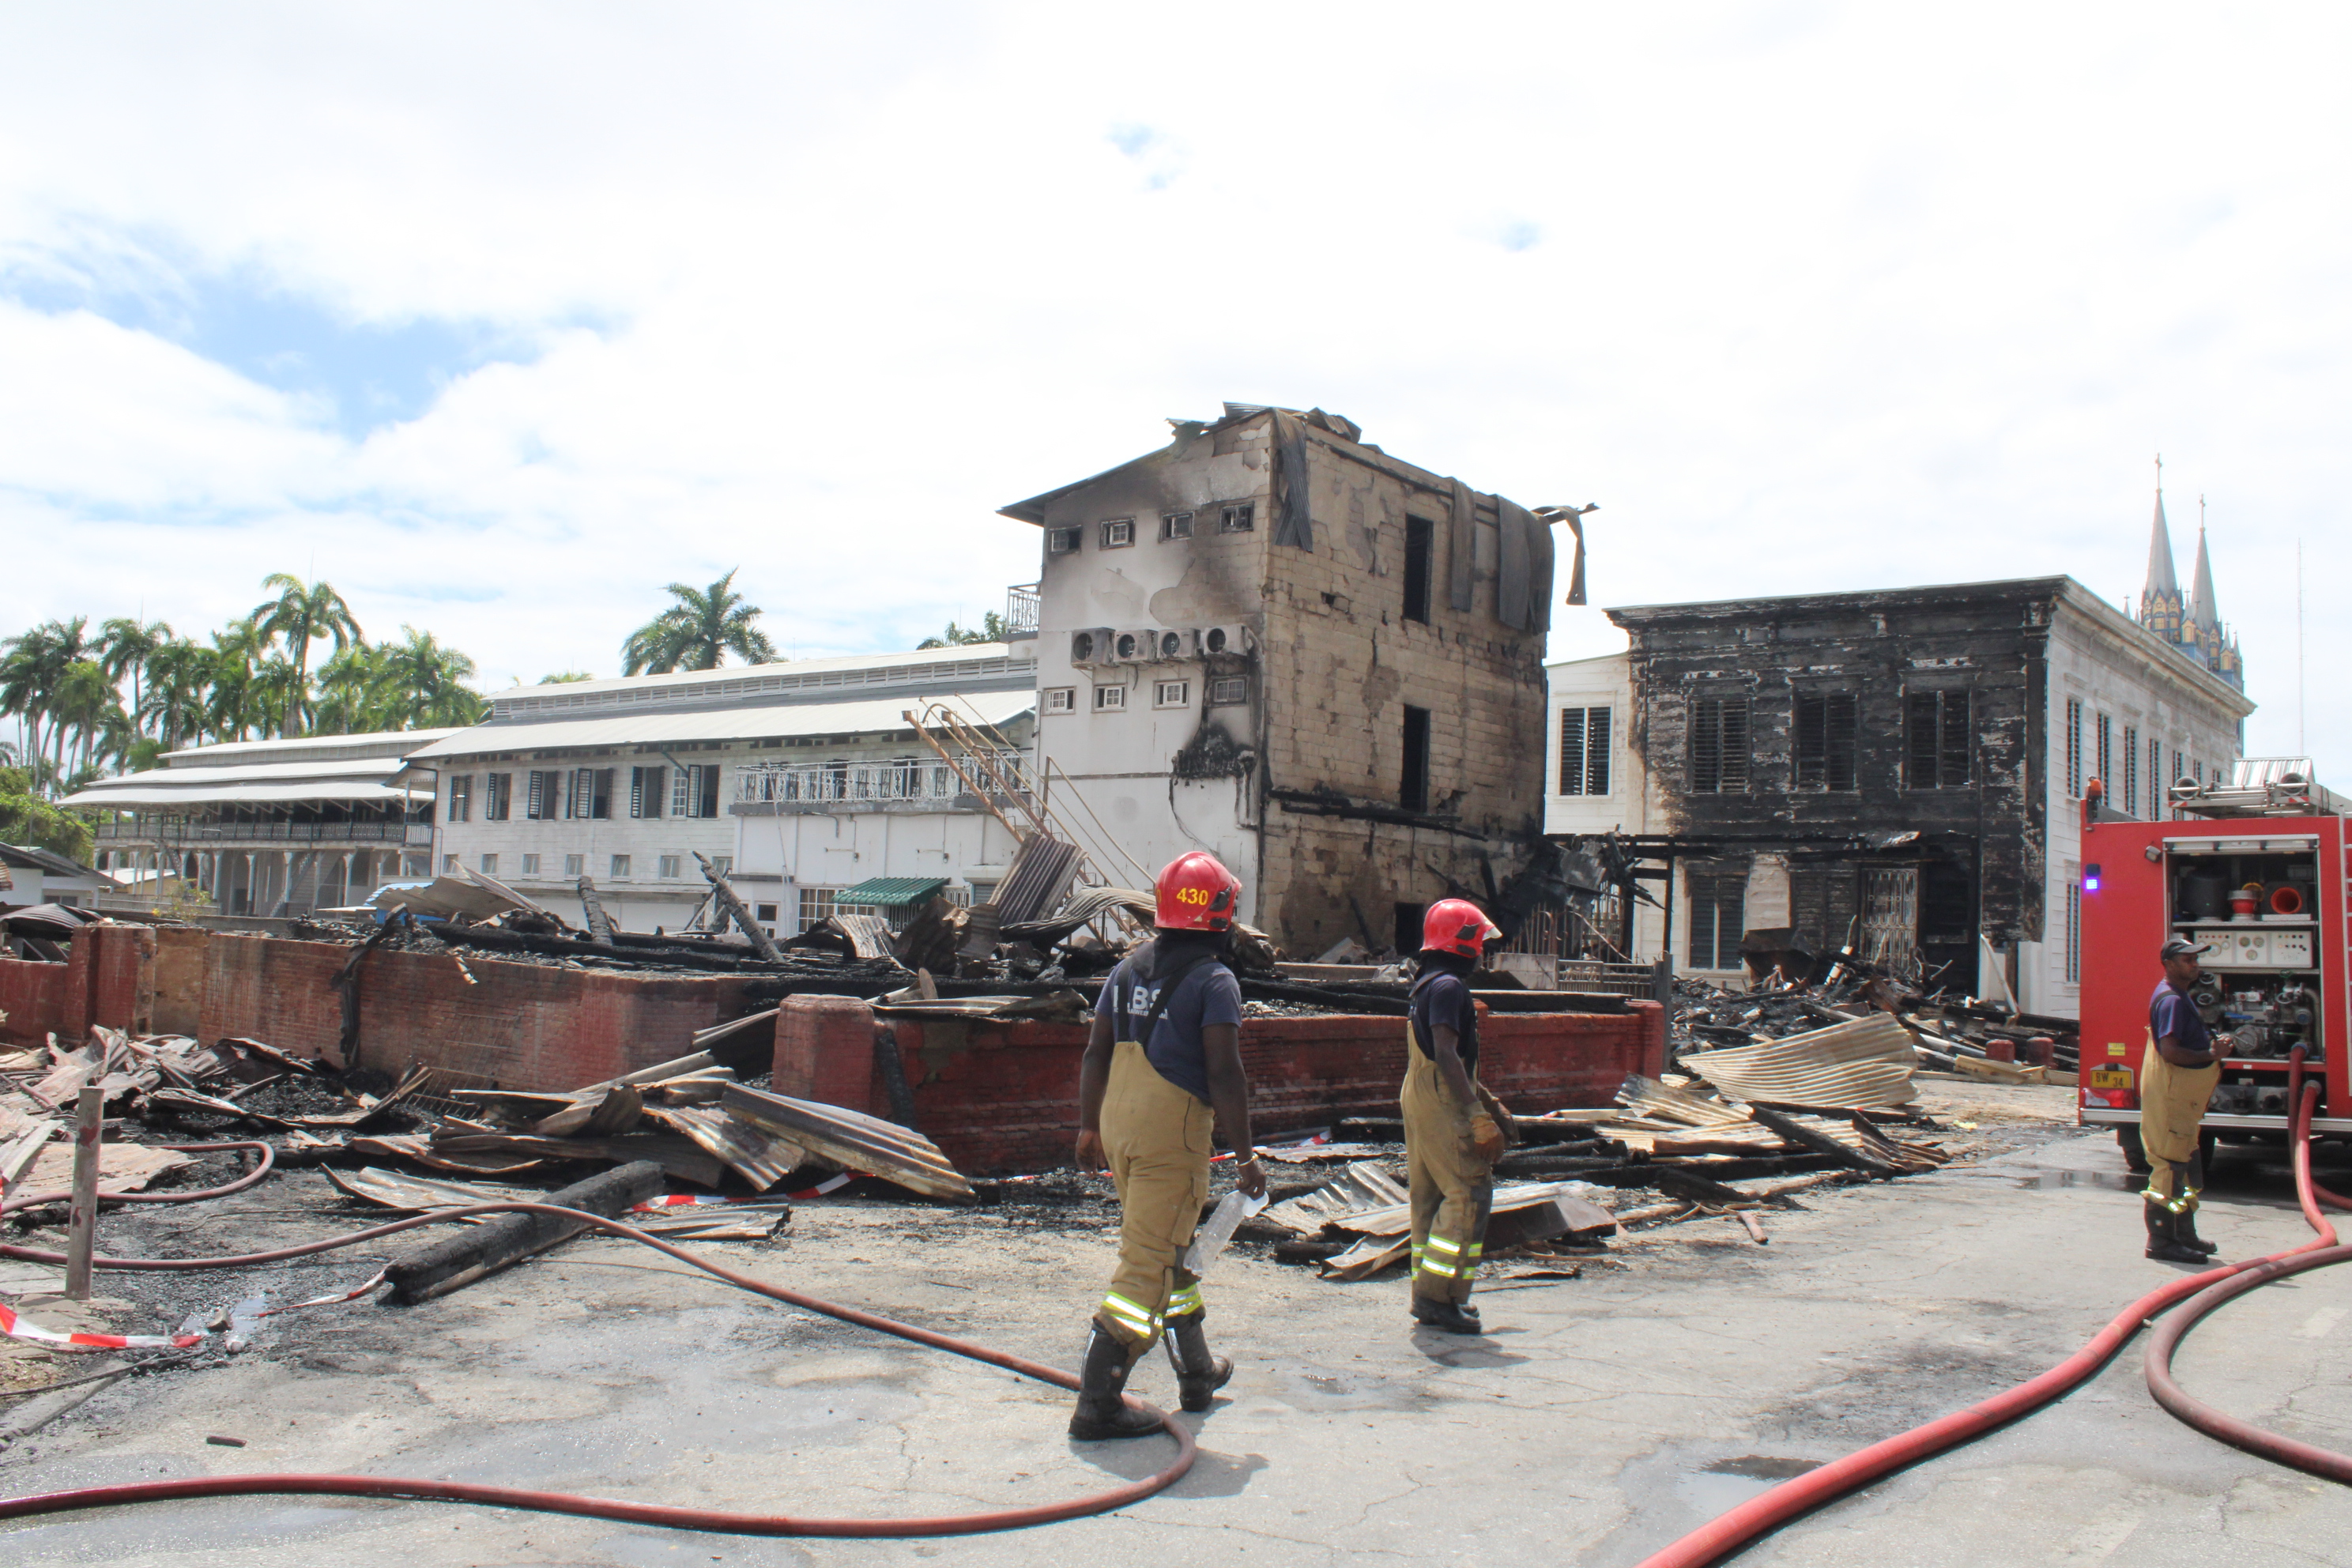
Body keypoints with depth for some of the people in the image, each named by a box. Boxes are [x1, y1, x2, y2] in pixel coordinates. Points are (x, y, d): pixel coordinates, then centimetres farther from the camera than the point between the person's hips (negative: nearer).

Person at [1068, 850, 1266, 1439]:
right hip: (1173, 1132, -8)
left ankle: (1197, 1372, 37)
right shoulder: (1214, 981, -11)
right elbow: (1224, 1074, -16)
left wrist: (1088, 1127, 21)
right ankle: (1097, 1402, -2)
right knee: (1147, 1265, -3)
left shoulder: (1128, 969, 10)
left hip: (1118, 1125, 8)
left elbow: (1096, 1054, 13)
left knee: (1172, 1247, 22)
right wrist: (1246, 1155, -11)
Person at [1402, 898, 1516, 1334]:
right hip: (1442, 1103, -10)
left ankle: (1428, 1297, 16)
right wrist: (1479, 1117, -25)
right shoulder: (1448, 987, -14)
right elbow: (1446, 1057, -24)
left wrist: (1490, 1102, 29)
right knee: (1468, 1194, -8)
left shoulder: (1427, 986, 18)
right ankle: (1438, 1297, -9)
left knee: (1431, 1197, 11)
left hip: (1420, 1101, 10)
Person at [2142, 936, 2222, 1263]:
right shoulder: (2171, 1000, -18)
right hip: (2169, 1095, -11)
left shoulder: (2179, 997, 16)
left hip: (2182, 1097, 11)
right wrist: (2210, 1056, -16)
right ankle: (2162, 1241, -4)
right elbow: (2170, 1051, -26)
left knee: (2184, 1166, 17)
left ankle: (2184, 1235, 27)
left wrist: (2212, 1047, 12)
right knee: (2170, 1166, -8)